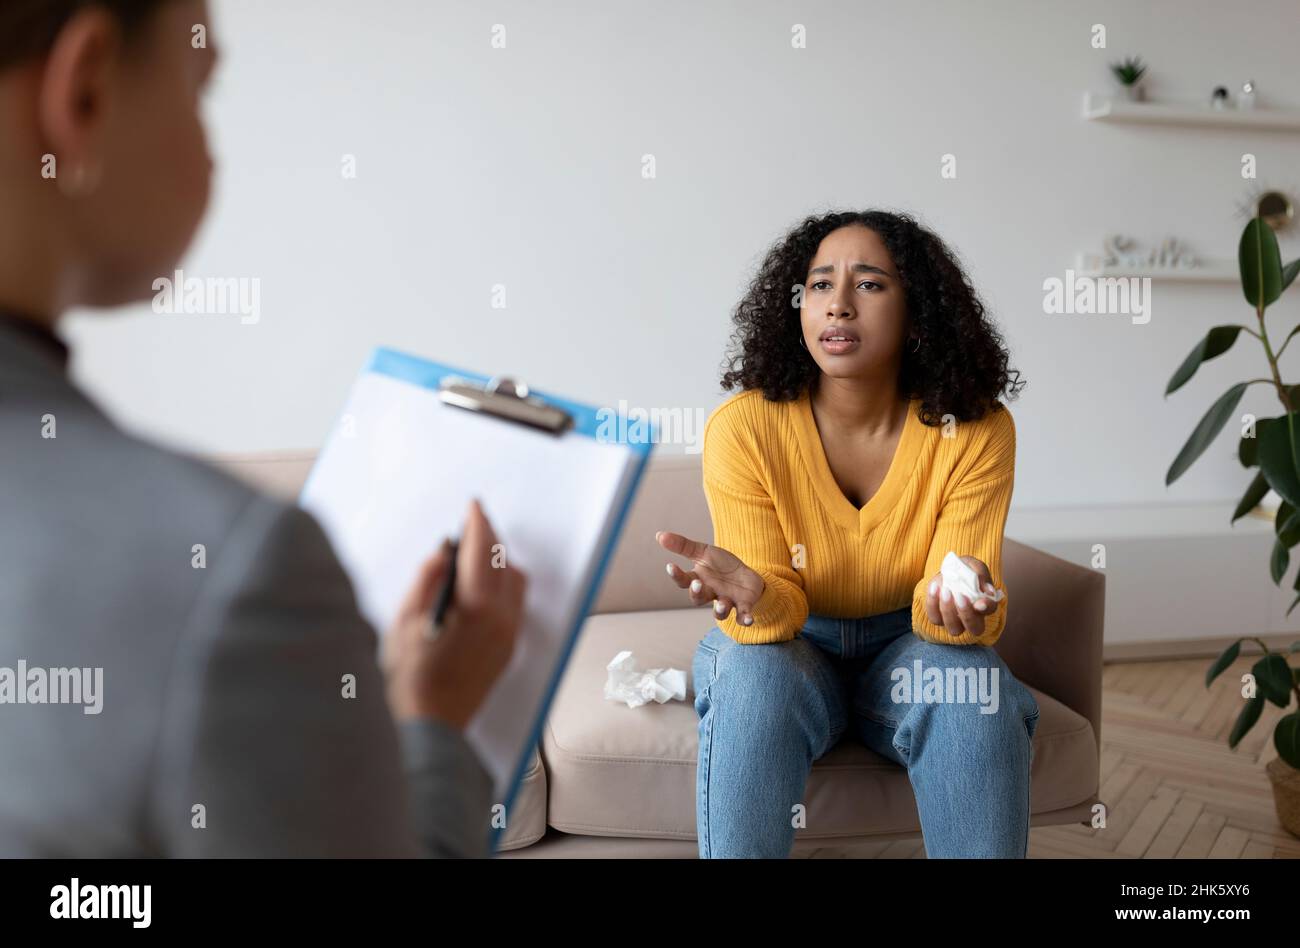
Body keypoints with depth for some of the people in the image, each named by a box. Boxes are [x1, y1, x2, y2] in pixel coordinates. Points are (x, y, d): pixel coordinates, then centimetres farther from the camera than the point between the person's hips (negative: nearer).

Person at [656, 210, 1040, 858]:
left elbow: (946, 611, -16)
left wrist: (958, 604, -41)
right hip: (792, 643, -1)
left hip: (907, 643, 1)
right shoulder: (742, 429, -18)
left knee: (972, 688, -30)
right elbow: (778, 611, -16)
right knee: (753, 679, -33)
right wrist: (754, 597, -41)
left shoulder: (977, 431, -15)